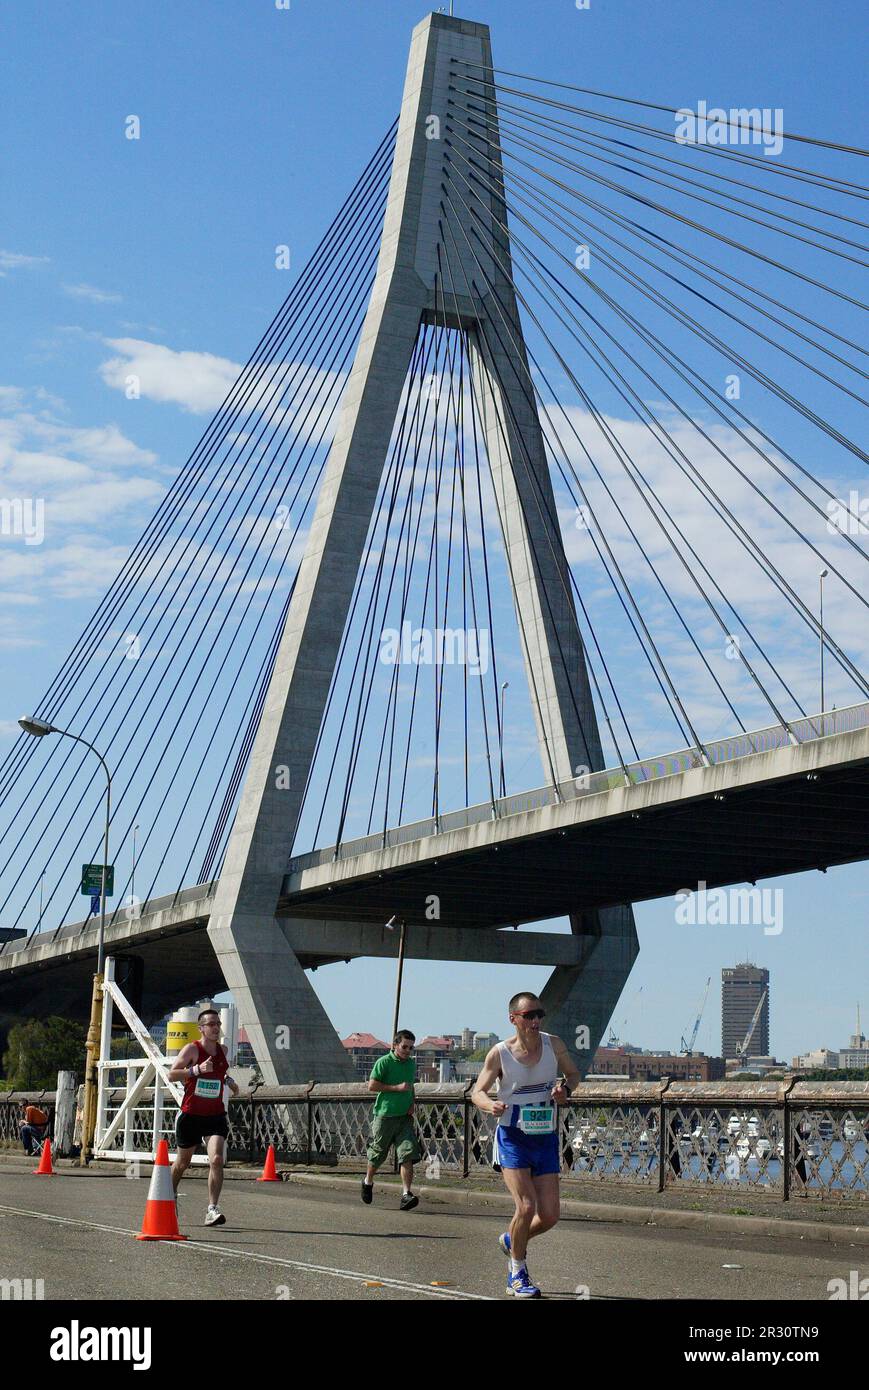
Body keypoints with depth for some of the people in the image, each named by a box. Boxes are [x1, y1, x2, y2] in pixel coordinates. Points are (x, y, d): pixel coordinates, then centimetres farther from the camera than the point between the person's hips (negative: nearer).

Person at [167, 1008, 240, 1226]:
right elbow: (171, 1075, -17)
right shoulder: (192, 1049, -8)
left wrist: (228, 1080, 12)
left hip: (216, 1116, 2)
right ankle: (171, 1195, 43)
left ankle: (212, 1209, -17)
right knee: (183, 1162, 15)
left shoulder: (223, 1050, 8)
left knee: (216, 1160, -18)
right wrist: (197, 1070, -27)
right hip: (190, 1115, -2)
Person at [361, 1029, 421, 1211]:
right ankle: (368, 1182, 37)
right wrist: (397, 1088, -17)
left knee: (408, 1155, -12)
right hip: (384, 1115, -4)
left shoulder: (411, 1064, 12)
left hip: (405, 1117, 4)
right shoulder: (384, 1062, -8)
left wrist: (412, 1104, 9)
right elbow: (372, 1085, -13)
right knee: (377, 1154, 10)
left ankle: (406, 1195, -15)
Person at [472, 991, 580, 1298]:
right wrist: (491, 1105, -25)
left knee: (550, 1215, 0)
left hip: (546, 1139, 4)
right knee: (526, 1207, -17)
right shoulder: (499, 1053, -10)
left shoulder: (553, 1044, -2)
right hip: (513, 1138, -4)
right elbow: (478, 1092, -2)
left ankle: (511, 1240, 33)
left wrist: (565, 1087, -9)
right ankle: (517, 1276, 5)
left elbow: (573, 1073, 15)